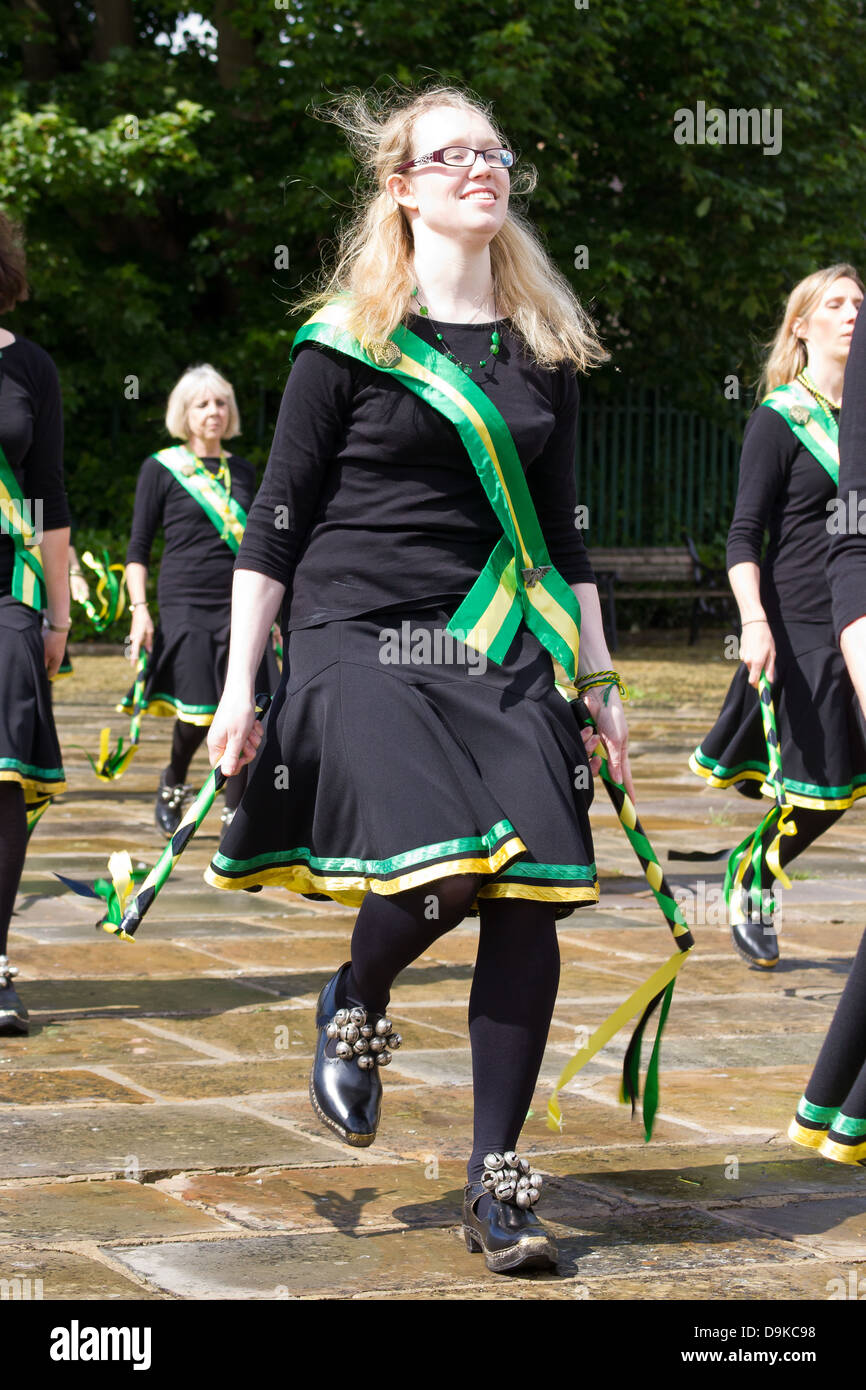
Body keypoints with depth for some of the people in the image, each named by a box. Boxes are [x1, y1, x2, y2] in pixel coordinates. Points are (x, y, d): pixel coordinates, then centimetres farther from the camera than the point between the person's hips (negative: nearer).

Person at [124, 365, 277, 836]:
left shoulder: (241, 471, 15)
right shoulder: (161, 468, 2)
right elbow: (137, 549, 3)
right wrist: (140, 610, -7)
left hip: (239, 607, 4)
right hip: (185, 606, -4)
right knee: (197, 715, -8)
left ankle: (236, 813, 7)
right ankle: (173, 781, 23)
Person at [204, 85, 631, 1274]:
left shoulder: (545, 349, 14)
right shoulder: (348, 342, 1)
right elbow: (277, 518, 1)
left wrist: (598, 680, 15)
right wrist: (239, 685, -3)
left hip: (501, 651, 4)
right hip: (364, 641, -4)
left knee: (530, 896, -7)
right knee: (442, 866, -24)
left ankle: (497, 1179, 4)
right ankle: (354, 1006, 12)